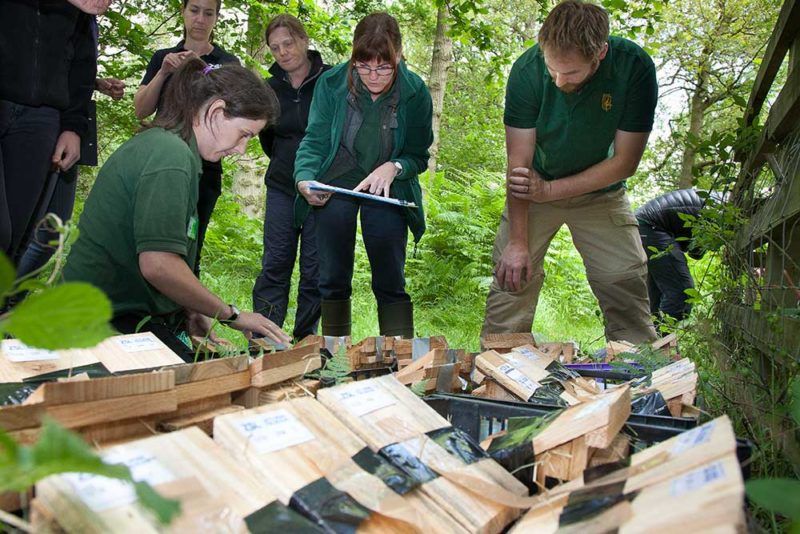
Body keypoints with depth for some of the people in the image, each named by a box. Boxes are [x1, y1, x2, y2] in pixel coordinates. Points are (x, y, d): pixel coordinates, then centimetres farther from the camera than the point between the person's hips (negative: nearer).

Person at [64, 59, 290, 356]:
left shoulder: (158, 142, 15)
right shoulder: (172, 155, -18)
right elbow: (158, 264, -26)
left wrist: (189, 311, 8)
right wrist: (231, 315, -15)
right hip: (114, 319, -10)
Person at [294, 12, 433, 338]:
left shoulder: (415, 92, -13)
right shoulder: (332, 83, -13)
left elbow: (419, 156, -6)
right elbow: (314, 141, -9)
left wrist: (393, 168, -27)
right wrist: (304, 179, -28)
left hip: (388, 189, -1)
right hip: (335, 185, 1)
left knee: (390, 283, -5)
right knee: (333, 279, 7)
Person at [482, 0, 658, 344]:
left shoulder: (634, 68, -24)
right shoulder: (527, 70, -23)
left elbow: (625, 161, -18)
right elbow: (518, 162, -21)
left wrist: (550, 190, -23)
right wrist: (518, 241, -22)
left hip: (600, 191, 0)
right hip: (535, 188, 0)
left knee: (627, 290, -5)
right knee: (511, 279, -5)